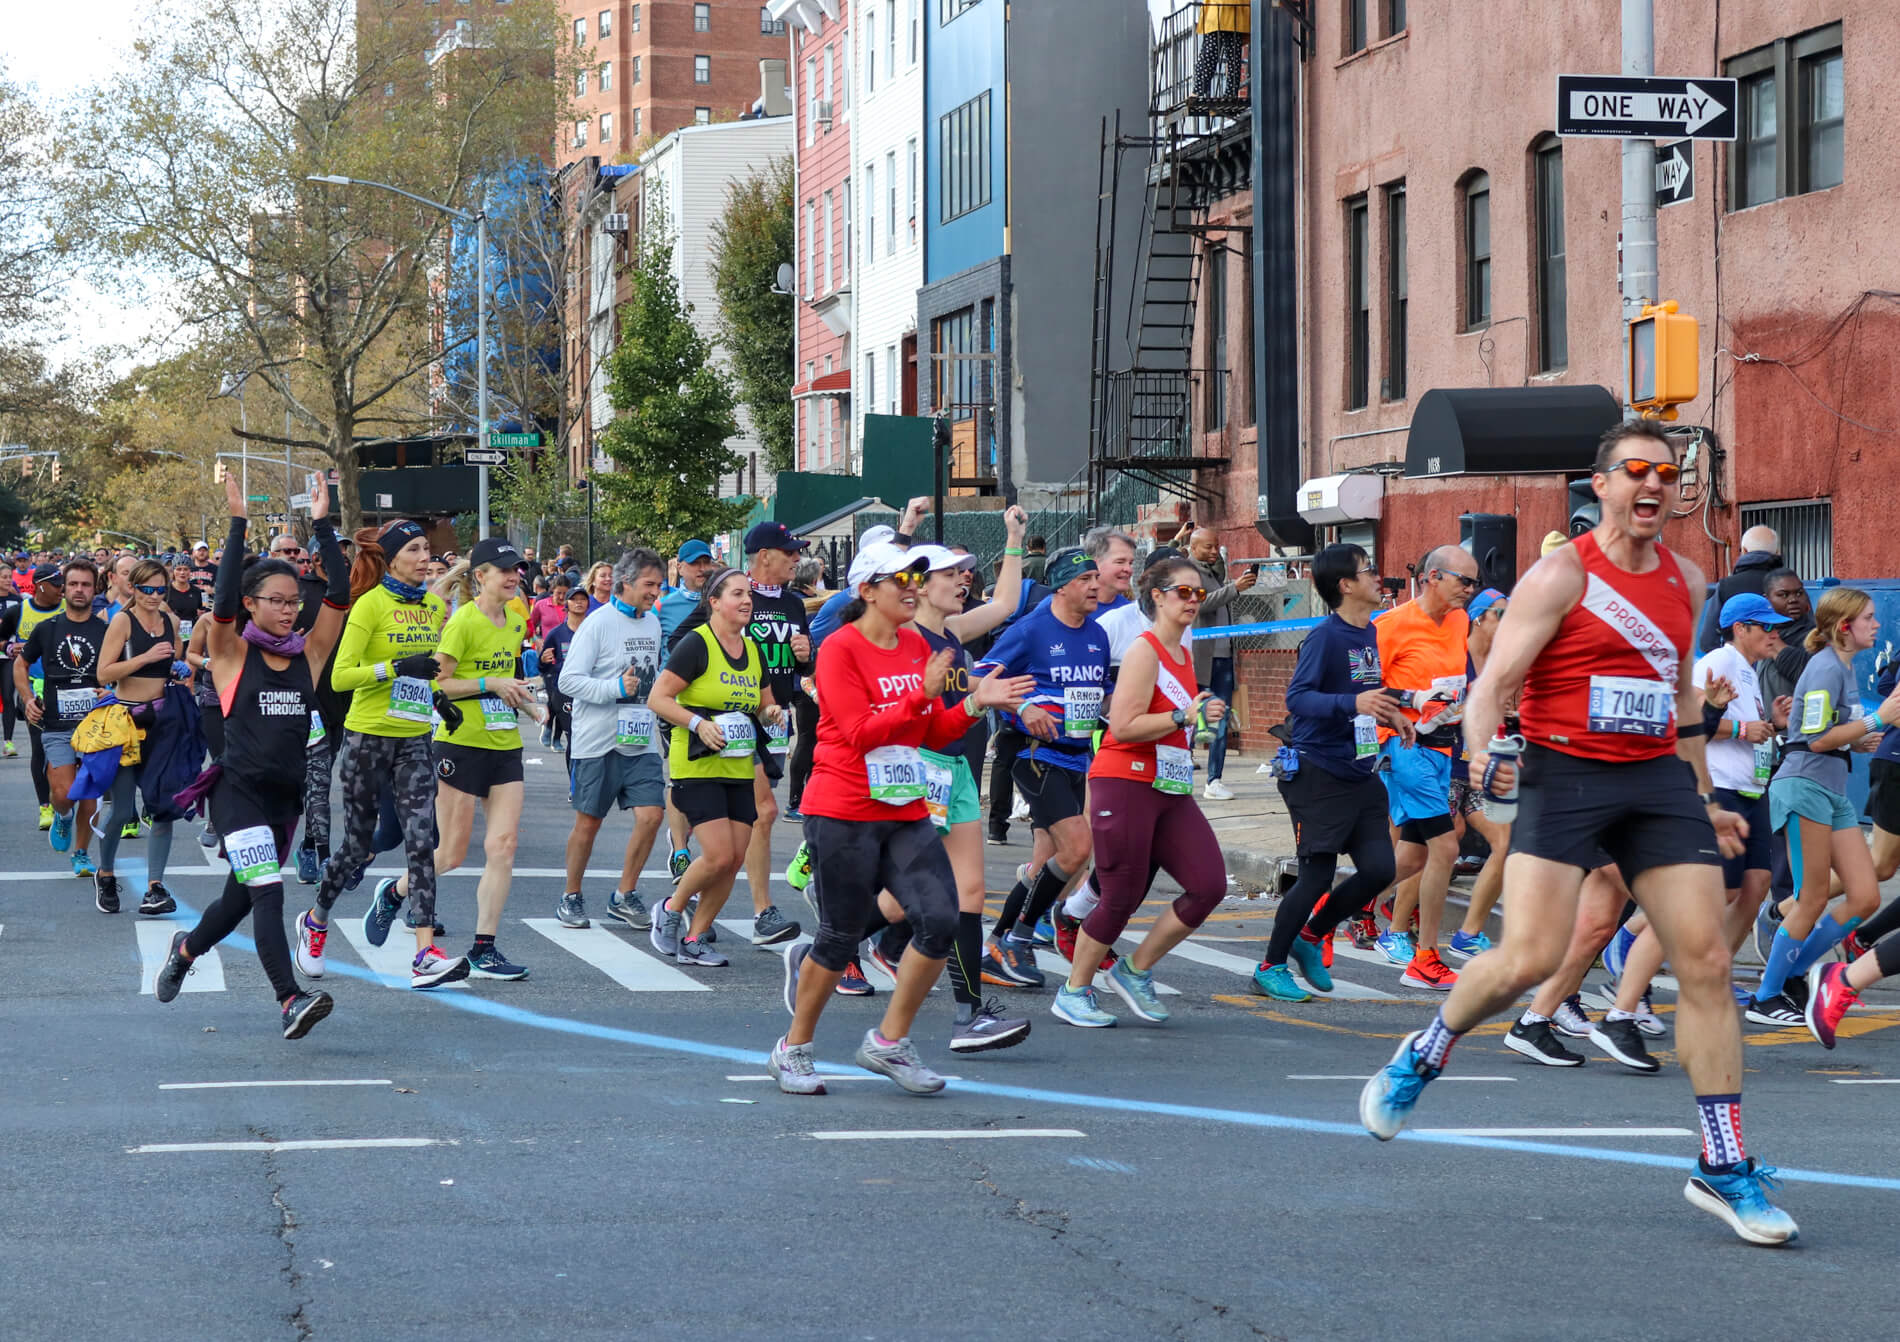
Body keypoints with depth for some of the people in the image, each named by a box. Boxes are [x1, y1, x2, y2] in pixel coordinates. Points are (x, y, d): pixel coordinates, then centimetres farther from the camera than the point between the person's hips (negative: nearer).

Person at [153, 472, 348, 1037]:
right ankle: (290, 1000, -26)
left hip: (286, 794, 5)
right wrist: (238, 524, -22)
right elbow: (222, 599, -21)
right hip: (238, 791, -5)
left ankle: (186, 949, 47)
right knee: (267, 891, -19)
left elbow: (339, 596, -3)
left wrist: (322, 527, -6)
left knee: (241, 898, 19)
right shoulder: (232, 654, -4)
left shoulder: (307, 653, 6)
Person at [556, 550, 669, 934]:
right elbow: (569, 680, -14)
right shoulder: (599, 623, -10)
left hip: (641, 741, 5)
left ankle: (625, 895, 7)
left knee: (651, 814, -7)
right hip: (598, 742, -5)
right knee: (589, 821, 3)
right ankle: (571, 896, 19)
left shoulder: (652, 623, 11)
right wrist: (616, 688, -21)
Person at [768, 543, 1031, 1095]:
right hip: (844, 813, -6)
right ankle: (793, 1049, 18)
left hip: (906, 812, 6)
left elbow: (934, 735, 16)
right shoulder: (841, 648, -9)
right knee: (842, 936, -2)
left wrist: (975, 703, 0)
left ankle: (888, 1043, 6)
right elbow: (860, 732, -17)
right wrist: (921, 696, -23)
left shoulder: (918, 647, 12)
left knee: (939, 920, -8)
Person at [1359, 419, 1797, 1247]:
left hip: (1658, 778, 5)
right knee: (1529, 957, -17)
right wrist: (1482, 754, -28)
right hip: (1565, 775, -5)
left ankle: (1723, 1169, 2)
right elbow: (1494, 681, -10)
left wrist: (1703, 799, 27)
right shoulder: (1563, 576, -6)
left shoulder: (1686, 582, 13)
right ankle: (1422, 1057, 13)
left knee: (1706, 962, -3)